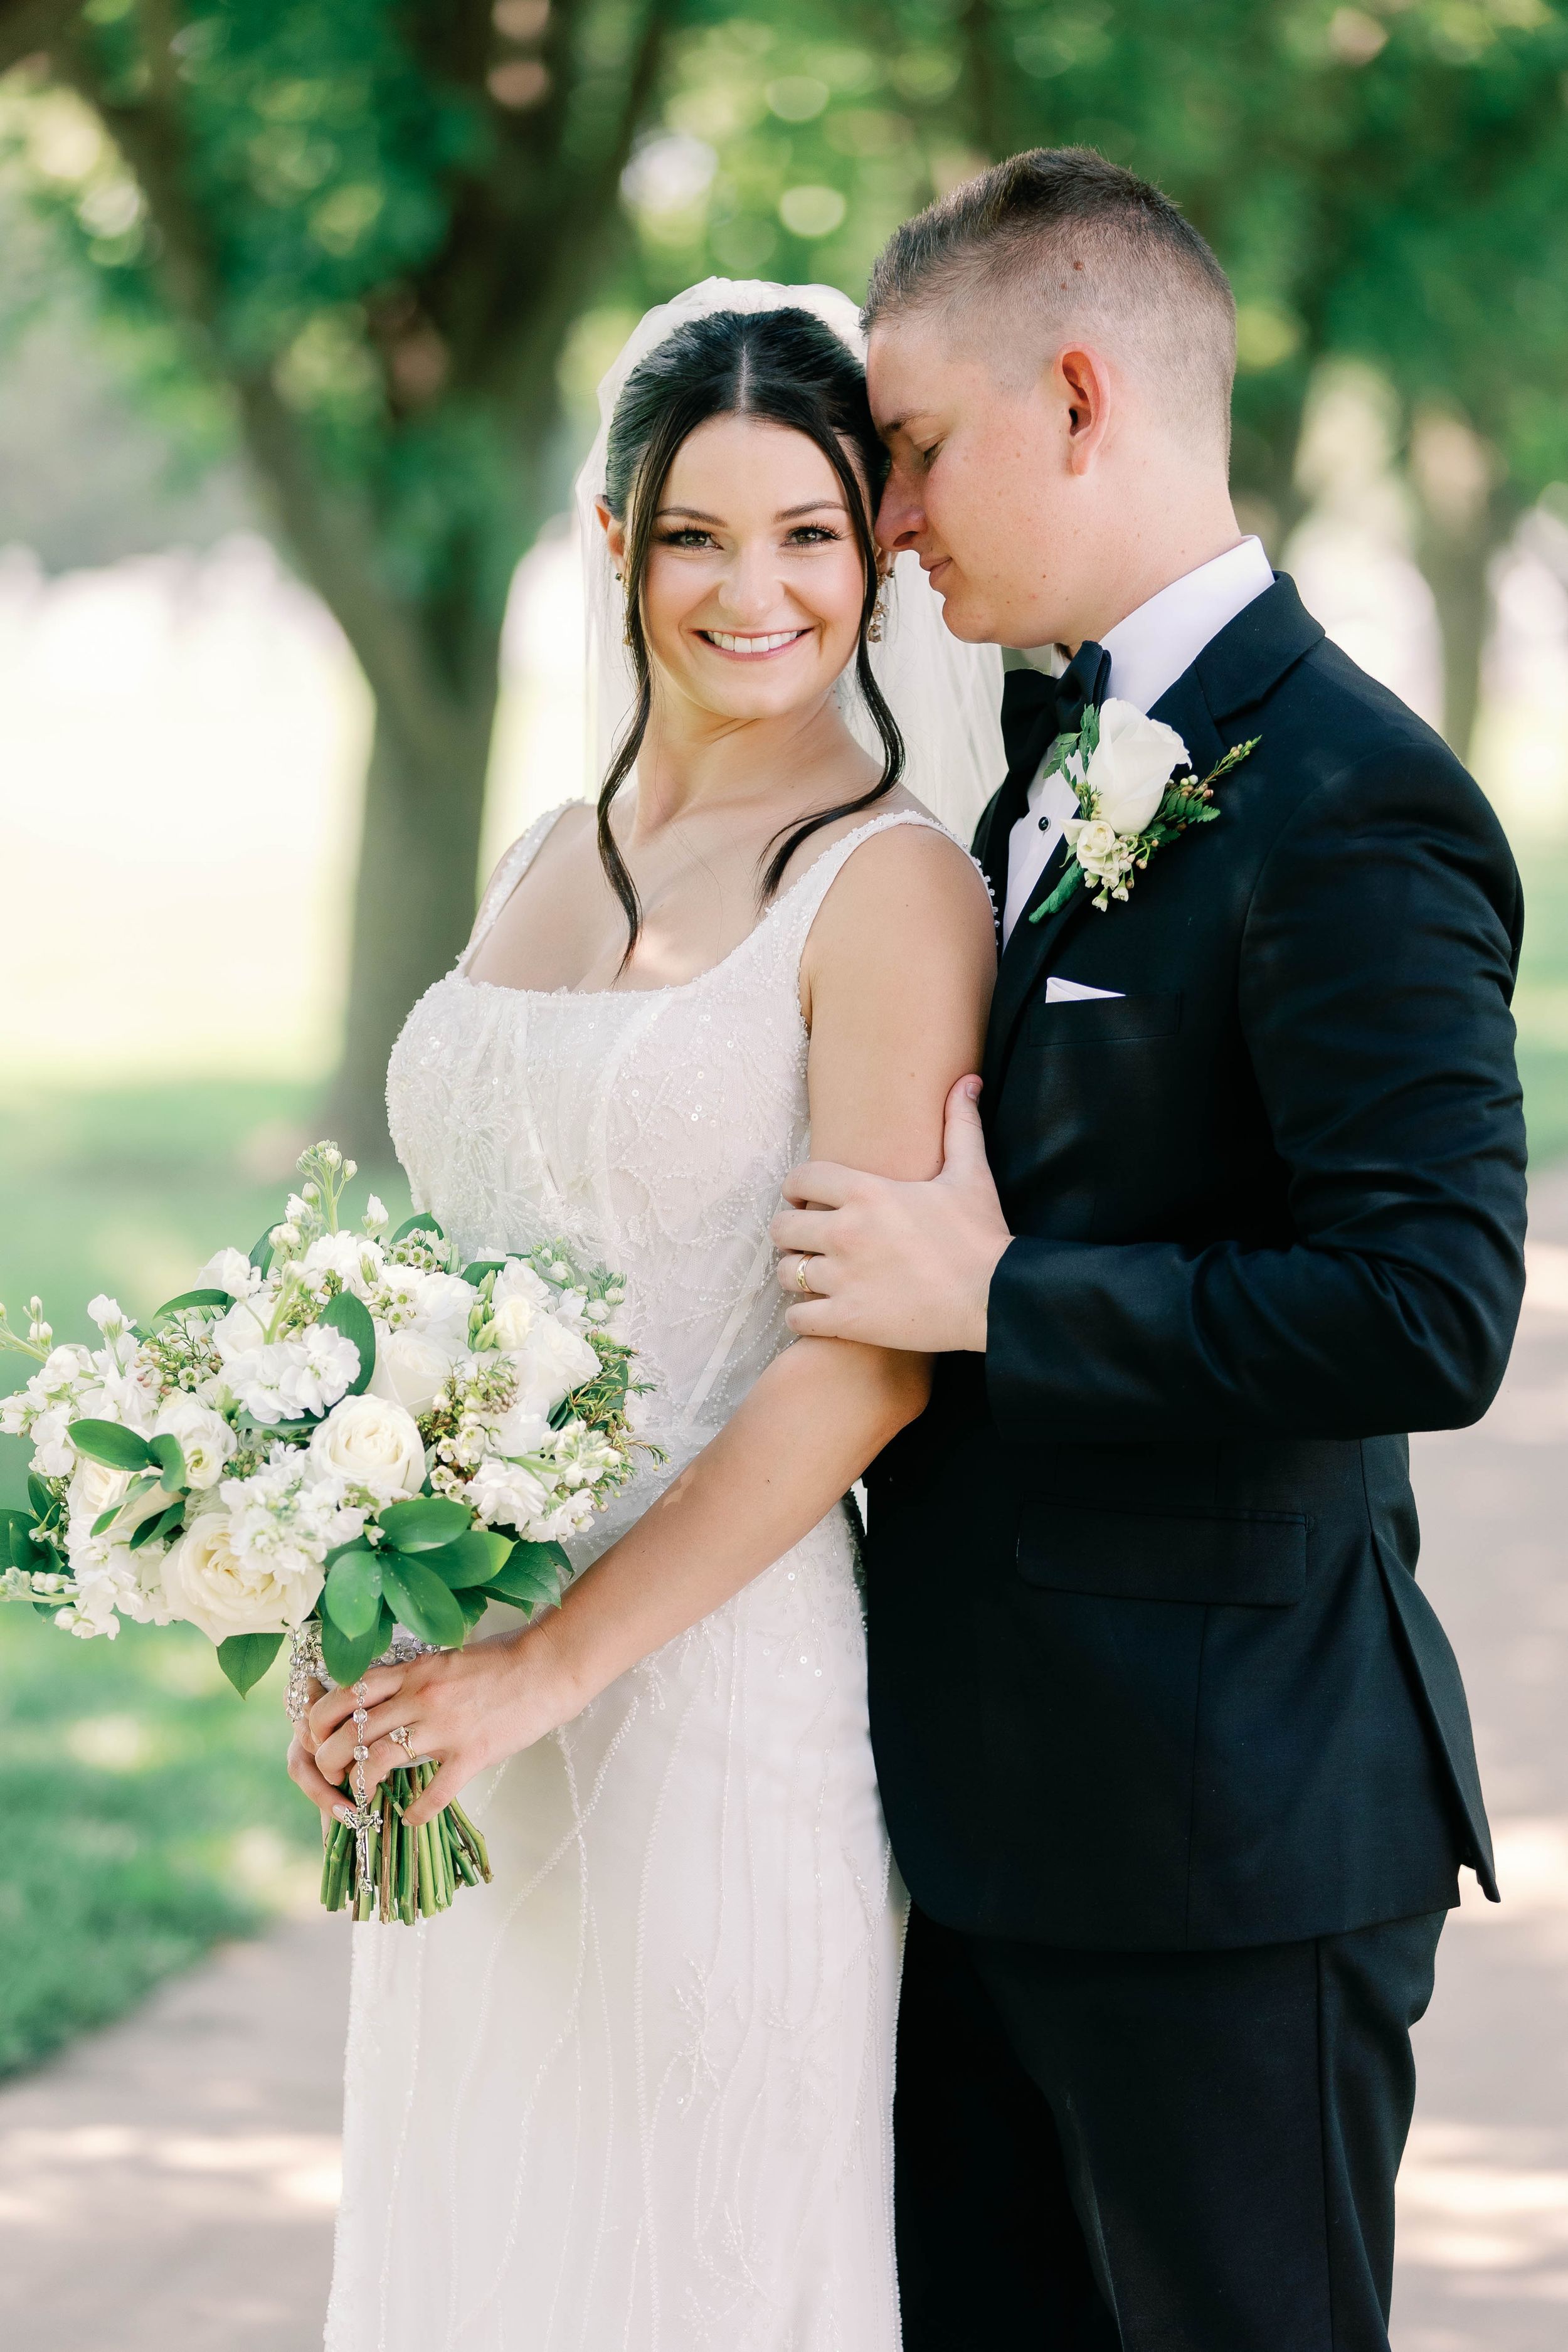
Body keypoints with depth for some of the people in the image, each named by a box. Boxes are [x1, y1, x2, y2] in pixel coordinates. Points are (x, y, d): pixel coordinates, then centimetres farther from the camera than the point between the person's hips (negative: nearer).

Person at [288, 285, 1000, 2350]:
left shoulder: (889, 885, -9)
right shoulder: (552, 864, 12)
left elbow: (872, 1359, -17)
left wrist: (558, 1661, -20)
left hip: (722, 1696, -7)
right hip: (477, 1721, 7)